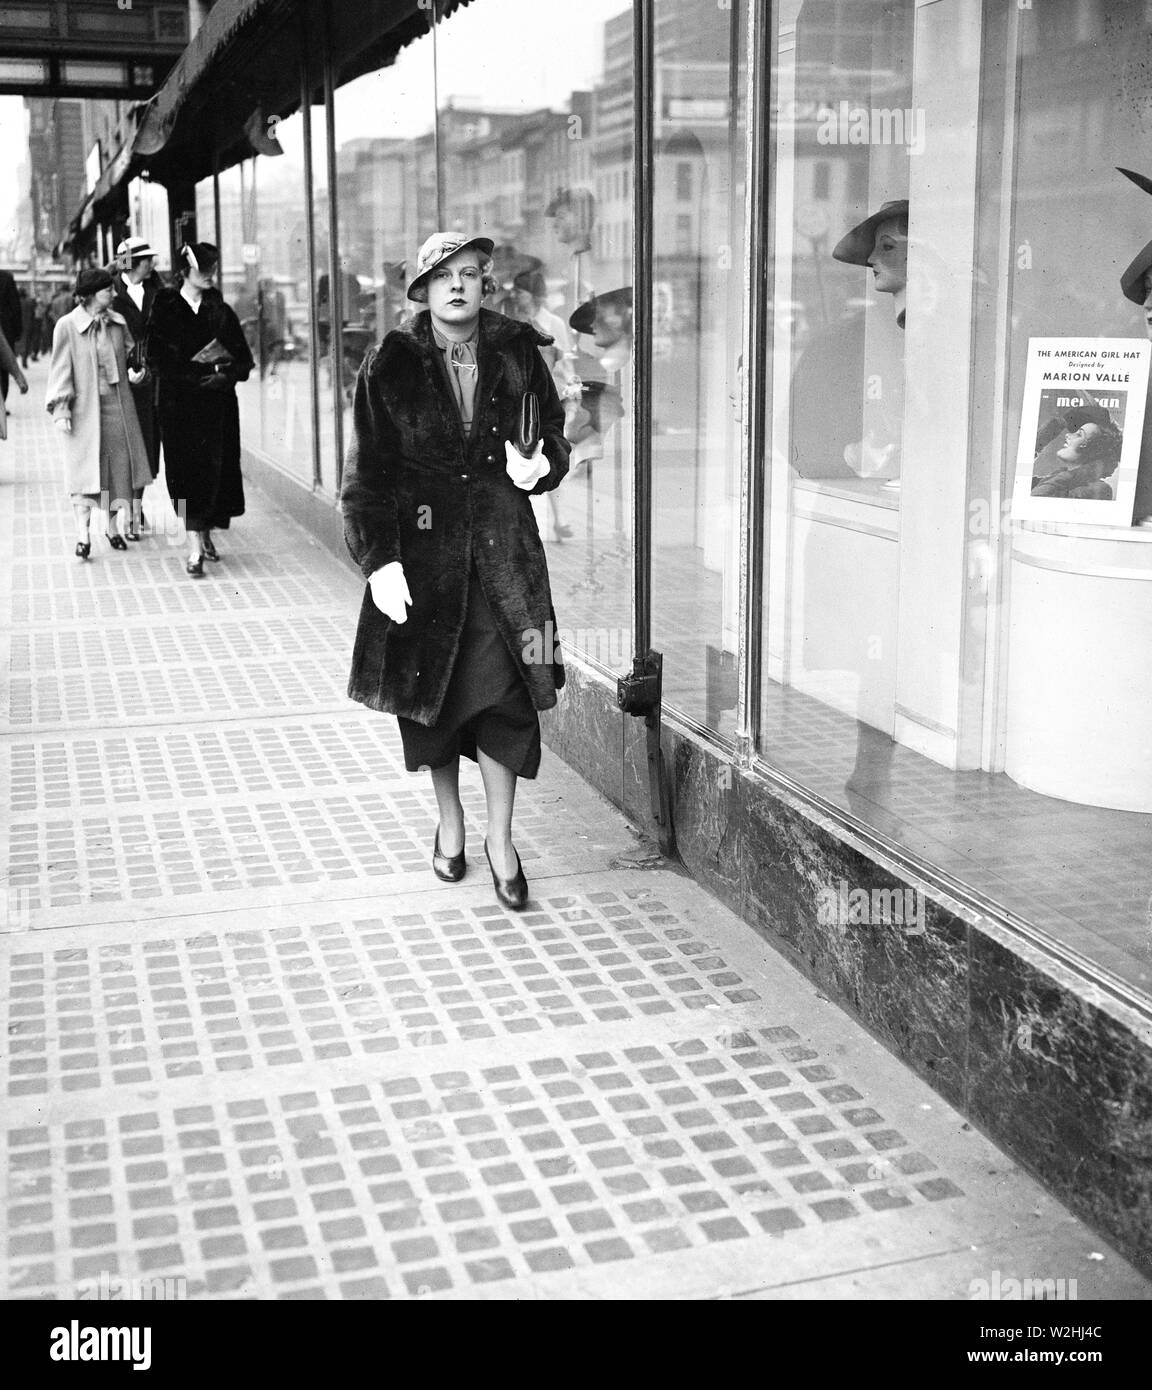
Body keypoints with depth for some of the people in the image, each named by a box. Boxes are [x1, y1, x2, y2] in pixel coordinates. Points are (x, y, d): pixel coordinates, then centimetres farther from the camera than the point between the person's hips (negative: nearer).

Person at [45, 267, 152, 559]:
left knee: (118, 466, 7)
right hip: (84, 408, -5)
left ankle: (113, 526, 23)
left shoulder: (117, 323, 6)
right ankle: (83, 534, -3)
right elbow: (60, 370, -6)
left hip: (117, 405, 5)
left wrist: (134, 371, -1)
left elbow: (130, 352, 21)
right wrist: (60, 409, -11)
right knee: (85, 469, -6)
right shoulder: (67, 326, -7)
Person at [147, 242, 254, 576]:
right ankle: (196, 547, -9)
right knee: (187, 471, -7)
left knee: (215, 470, 4)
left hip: (217, 402, 3)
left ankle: (206, 532, 23)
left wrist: (226, 374, -14)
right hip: (179, 403, -3)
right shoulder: (165, 310, -1)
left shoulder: (221, 311, 8)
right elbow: (158, 359, -7)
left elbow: (243, 358, 6)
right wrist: (197, 376, -16)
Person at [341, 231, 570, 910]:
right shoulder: (391, 367, -3)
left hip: (502, 543, 1)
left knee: (506, 693, -3)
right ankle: (451, 823, 31)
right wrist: (379, 560, -13)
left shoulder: (518, 354, 2)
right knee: (429, 693, 9)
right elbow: (369, 473, -4)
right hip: (422, 546, 0)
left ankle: (502, 838, 12)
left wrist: (540, 464, -11)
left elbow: (553, 433, 13)